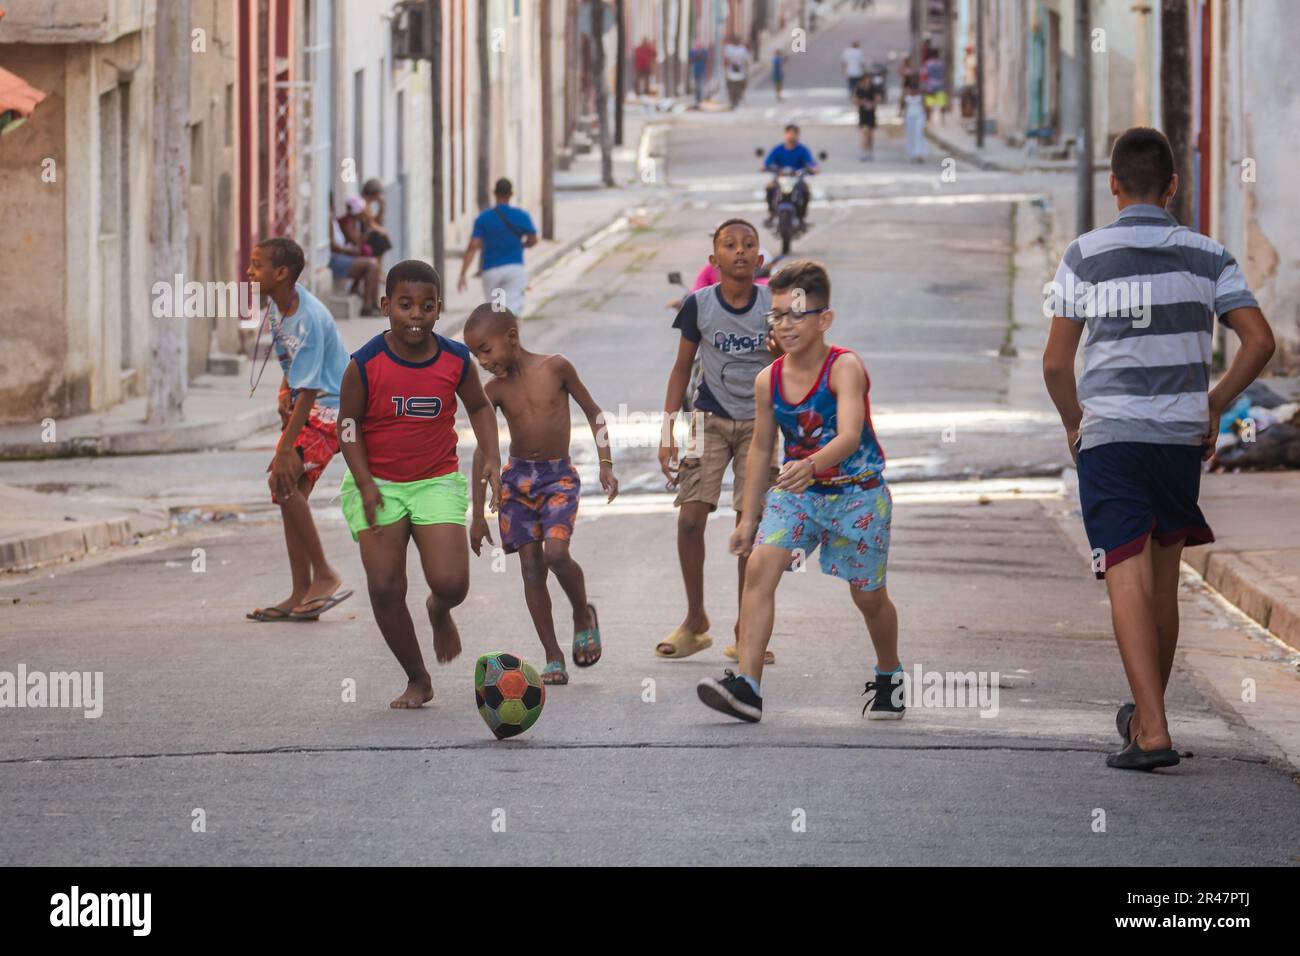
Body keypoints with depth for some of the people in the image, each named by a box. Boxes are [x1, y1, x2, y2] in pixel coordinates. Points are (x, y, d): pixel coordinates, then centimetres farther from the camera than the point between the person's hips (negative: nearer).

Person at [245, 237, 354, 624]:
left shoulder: (309, 320, -26)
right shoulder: (277, 305, 1)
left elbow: (308, 391, -28)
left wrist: (284, 451, -30)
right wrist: (284, 392, -2)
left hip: (330, 408, -10)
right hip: (306, 406, 10)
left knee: (284, 479, -21)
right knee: (289, 491, 6)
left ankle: (325, 576, -12)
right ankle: (301, 595, 11)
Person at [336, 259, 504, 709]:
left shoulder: (456, 360, -6)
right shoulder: (365, 365, -13)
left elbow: (479, 406, 12)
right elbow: (349, 424, -3)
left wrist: (491, 457, -1)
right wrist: (365, 483, -12)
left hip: (437, 481, 1)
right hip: (377, 484, -1)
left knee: (451, 583, -14)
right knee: (385, 588, -8)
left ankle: (440, 613, 26)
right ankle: (417, 679, 11)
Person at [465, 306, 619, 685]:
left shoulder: (555, 368, -8)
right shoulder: (494, 390, -1)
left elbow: (593, 411, 4)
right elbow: (482, 451, 4)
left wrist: (605, 464, -2)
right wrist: (477, 515, 4)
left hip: (559, 476, -3)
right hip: (517, 477, 3)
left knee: (555, 553, -22)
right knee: (530, 565, -1)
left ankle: (583, 615, 8)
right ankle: (554, 659, 5)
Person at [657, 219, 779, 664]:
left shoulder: (774, 304, -6)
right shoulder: (699, 304, -4)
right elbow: (682, 368, 6)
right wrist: (667, 433, 2)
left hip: (759, 422, -1)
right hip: (711, 420, 1)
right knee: (690, 518, -10)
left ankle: (746, 632, 6)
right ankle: (695, 622, 7)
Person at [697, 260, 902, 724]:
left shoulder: (845, 368, -21)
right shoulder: (768, 380, -5)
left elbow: (849, 436, -35)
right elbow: (761, 447, 8)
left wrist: (810, 467, -54)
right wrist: (749, 517, 11)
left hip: (857, 490, -4)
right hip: (797, 492, 4)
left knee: (868, 595, 9)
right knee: (759, 569, -19)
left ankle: (888, 676, 40)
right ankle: (746, 686, -25)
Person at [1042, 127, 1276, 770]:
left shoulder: (1083, 256, -1)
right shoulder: (1206, 256, 4)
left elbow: (1056, 362, -2)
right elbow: (1259, 341, -4)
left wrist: (1073, 422, 15)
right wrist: (1213, 406, 9)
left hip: (1108, 435, -2)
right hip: (1181, 436, 3)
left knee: (1128, 580, -7)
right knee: (1163, 579, 17)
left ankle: (1153, 733, -17)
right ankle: (1147, 711, 29)